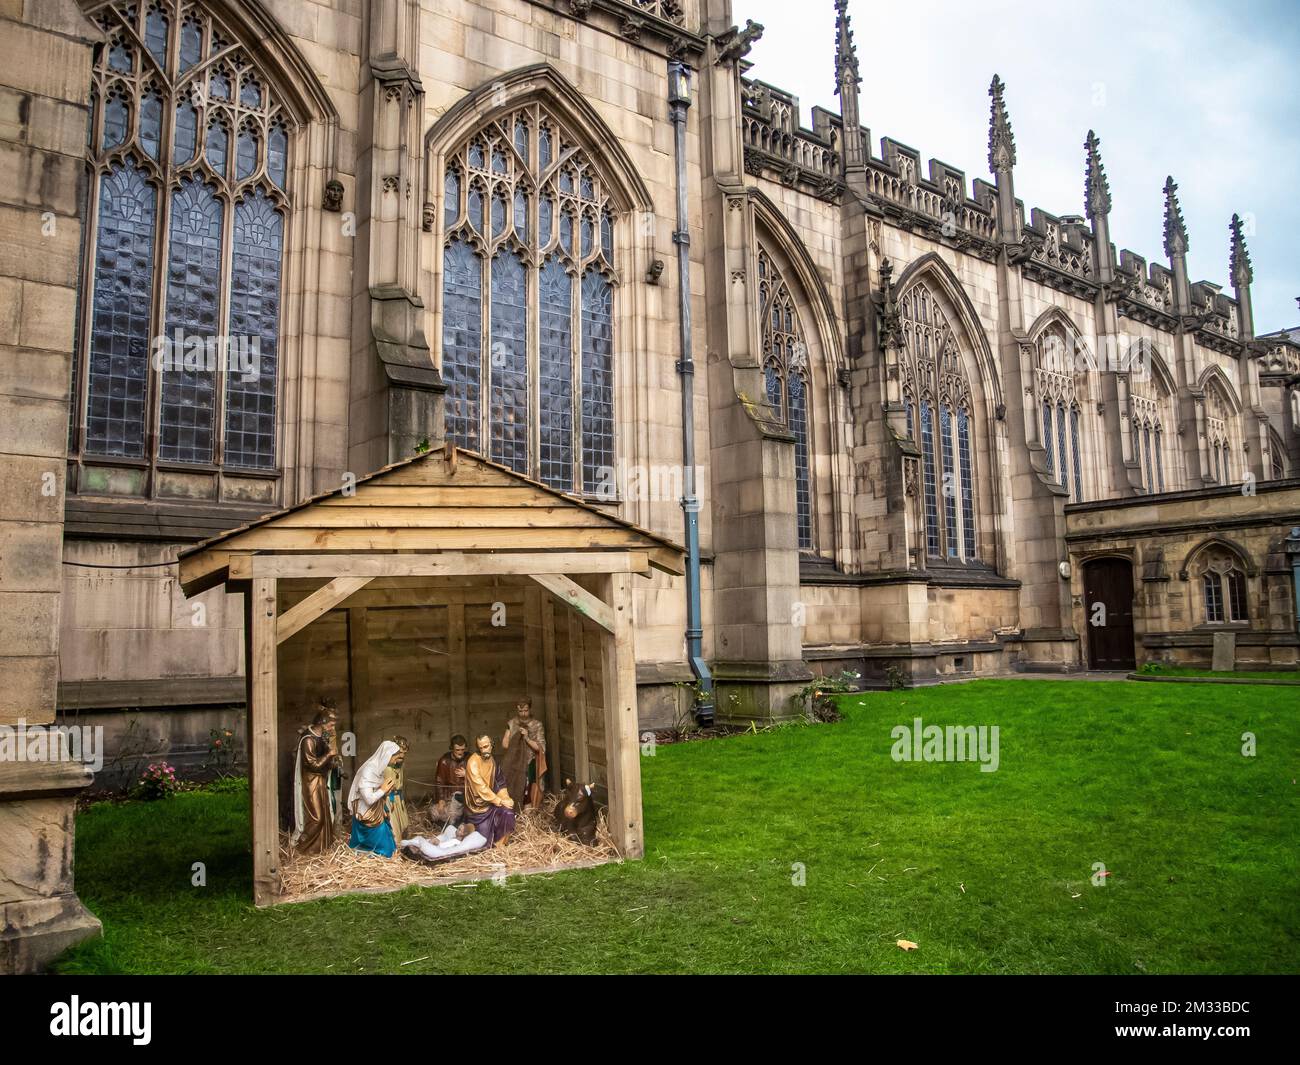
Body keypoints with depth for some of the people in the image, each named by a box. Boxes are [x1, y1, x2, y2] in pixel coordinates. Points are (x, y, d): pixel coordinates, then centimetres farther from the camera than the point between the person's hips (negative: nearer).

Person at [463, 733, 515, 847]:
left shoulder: (492, 760, 3)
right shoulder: (473, 762, -19)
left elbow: (499, 782, 6)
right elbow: (481, 787, -23)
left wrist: (506, 798, -12)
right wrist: (500, 801, -22)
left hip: (490, 801, 6)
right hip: (478, 804, -6)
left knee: (508, 810, -21)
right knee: (485, 841, -9)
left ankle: (500, 842, -4)